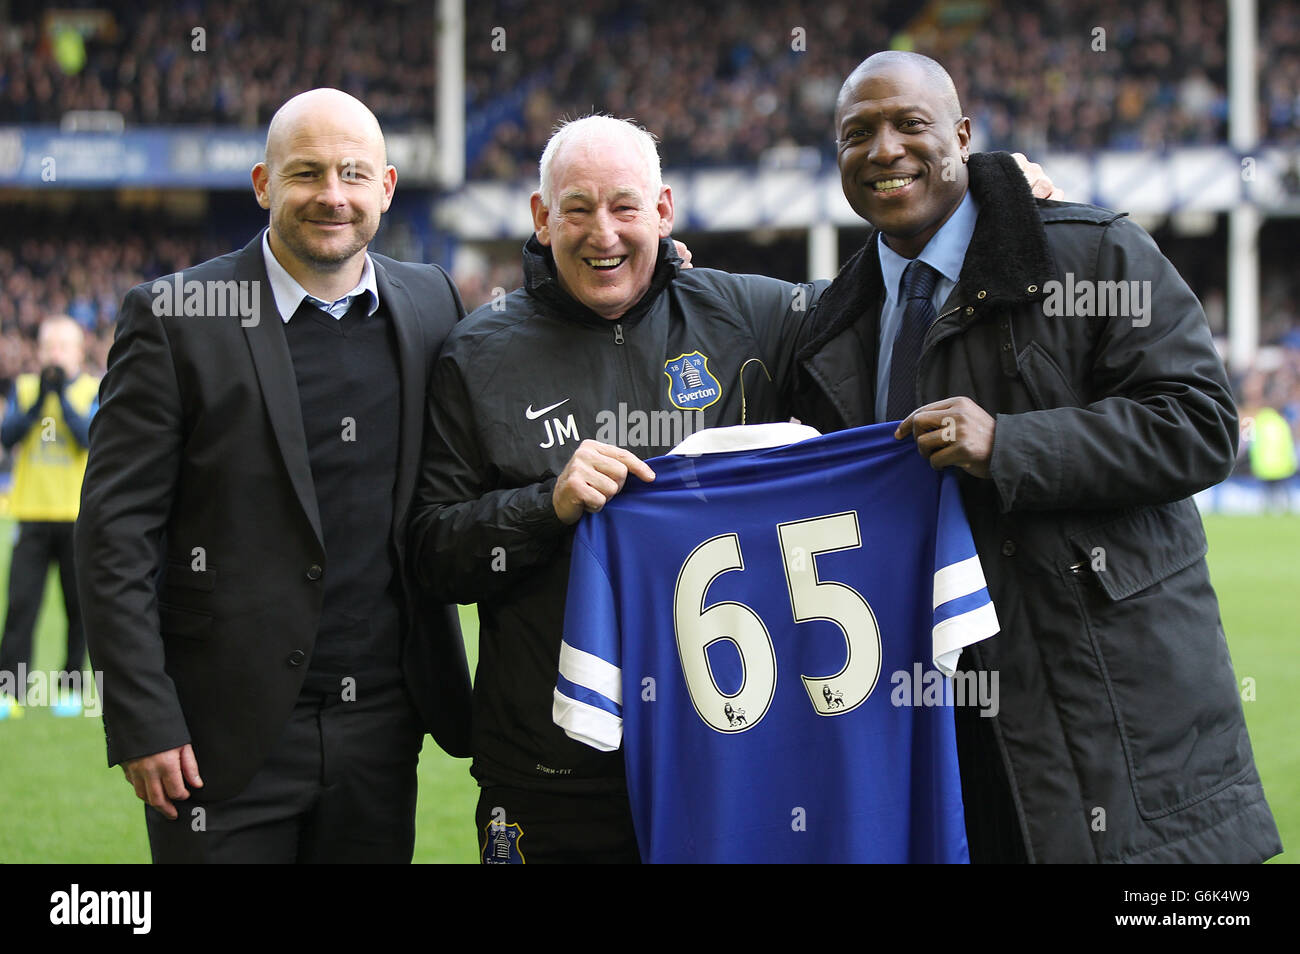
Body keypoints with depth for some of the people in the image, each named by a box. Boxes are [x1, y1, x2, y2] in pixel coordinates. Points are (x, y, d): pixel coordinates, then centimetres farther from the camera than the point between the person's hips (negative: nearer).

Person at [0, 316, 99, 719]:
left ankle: (70, 688, 12)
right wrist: (39, 399, -15)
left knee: (79, 607, 2)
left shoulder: (94, 390, 5)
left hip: (79, 517, -1)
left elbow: (91, 437, -11)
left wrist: (64, 396, -16)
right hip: (33, 516, 1)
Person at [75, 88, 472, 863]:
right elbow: (116, 534, -7)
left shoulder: (431, 303, 8)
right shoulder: (176, 319, -6)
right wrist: (143, 722, -12)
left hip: (381, 733, 4)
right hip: (228, 739, -4)